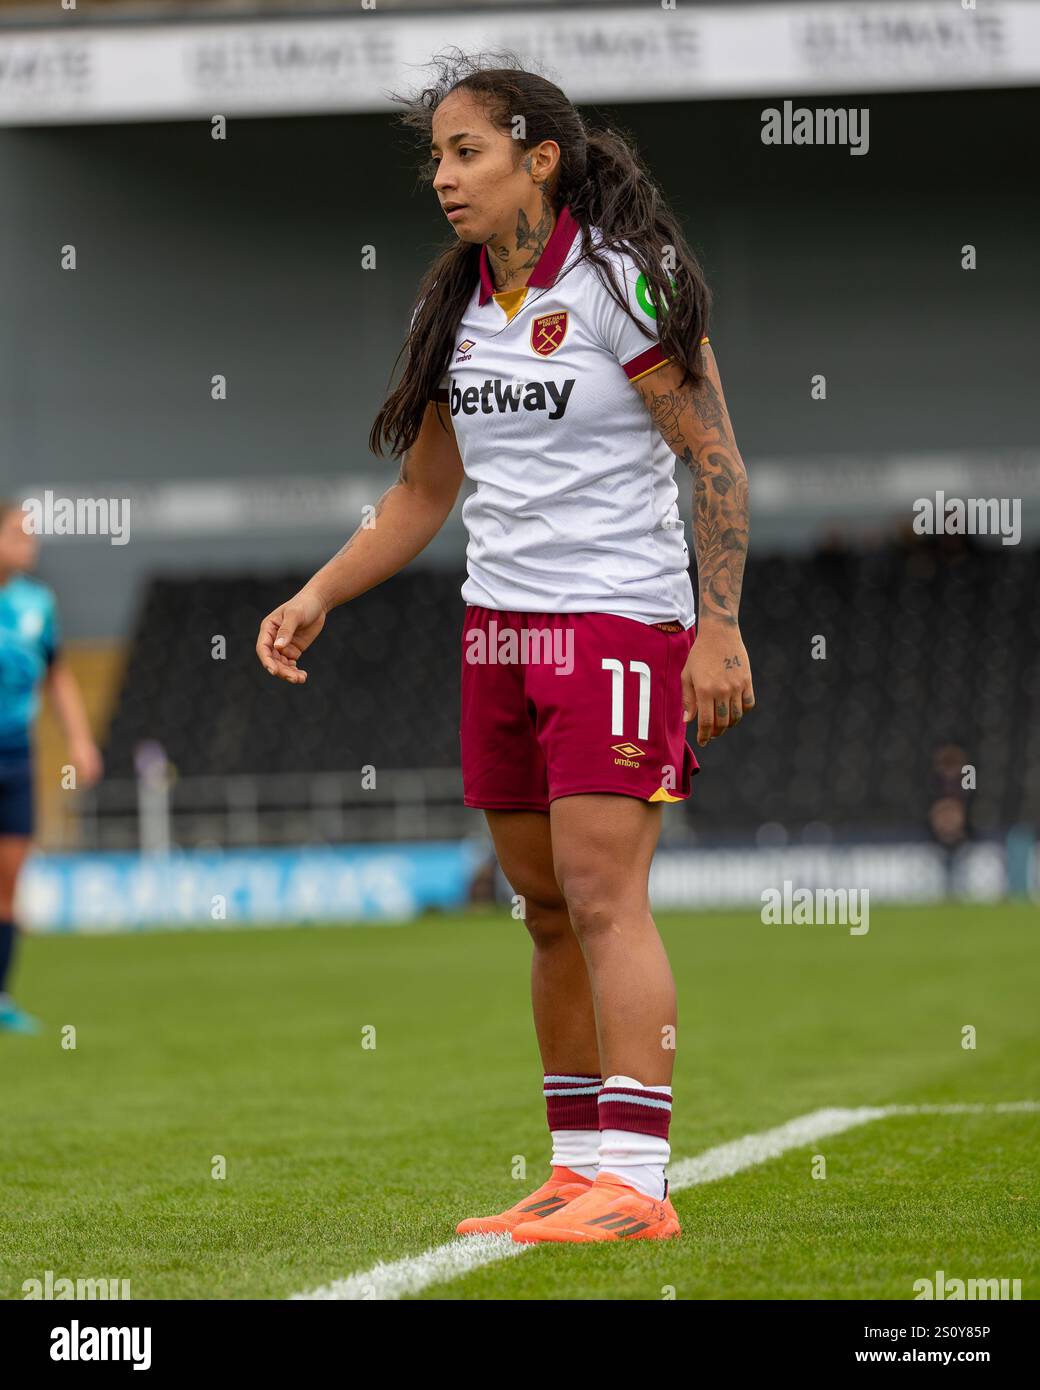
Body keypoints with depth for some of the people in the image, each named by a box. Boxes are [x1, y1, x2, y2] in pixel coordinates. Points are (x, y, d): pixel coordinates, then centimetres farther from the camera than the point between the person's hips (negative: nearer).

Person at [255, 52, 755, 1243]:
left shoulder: (624, 282, -8)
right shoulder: (455, 310, 12)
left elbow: (716, 461, -9)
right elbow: (423, 493, 19)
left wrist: (720, 628, -16)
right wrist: (317, 598, 9)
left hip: (620, 620, -7)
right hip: (499, 629, 7)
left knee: (602, 890, -14)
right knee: (546, 908, 7)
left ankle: (636, 1180, -15)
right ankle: (578, 1170, 12)